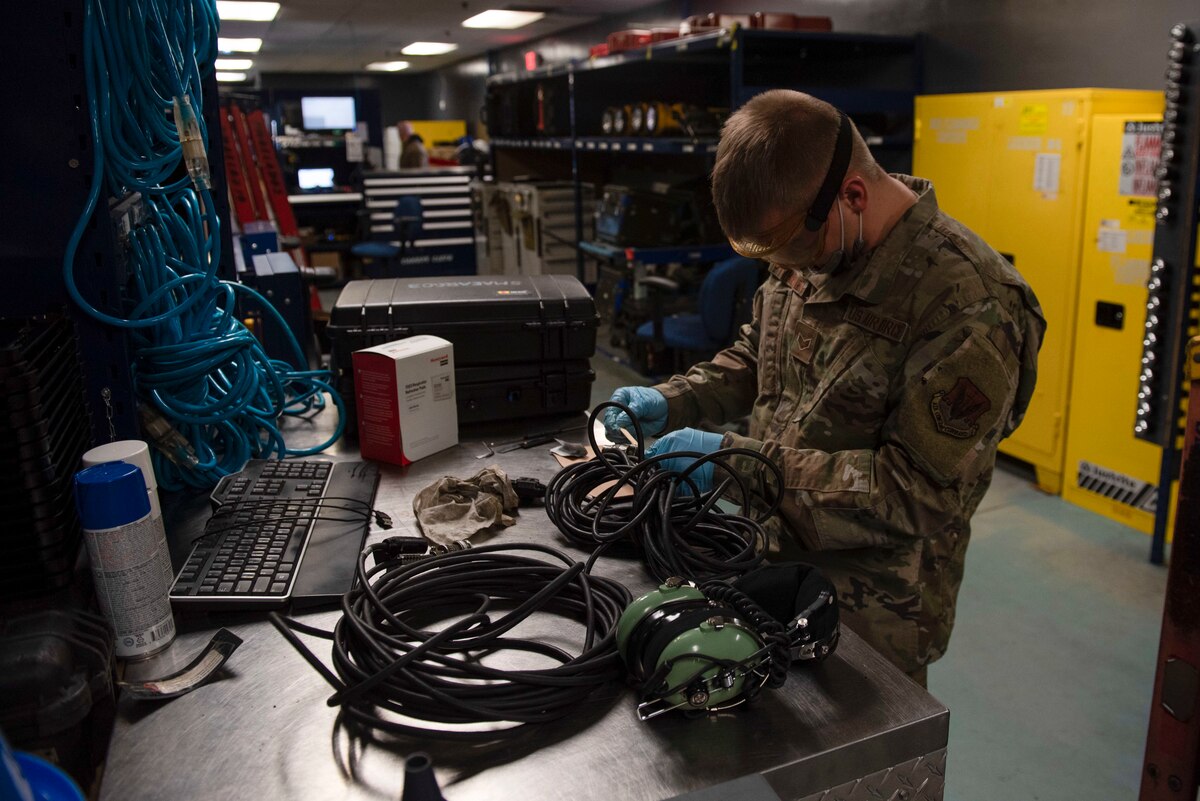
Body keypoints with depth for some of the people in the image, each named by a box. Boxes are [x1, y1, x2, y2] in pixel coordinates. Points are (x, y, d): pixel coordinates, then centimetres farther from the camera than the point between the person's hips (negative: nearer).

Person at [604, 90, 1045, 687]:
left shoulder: (968, 306, -25)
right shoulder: (811, 245, -3)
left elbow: (921, 493, -26)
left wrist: (740, 461, -28)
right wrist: (673, 401, -5)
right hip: (776, 571, 7)